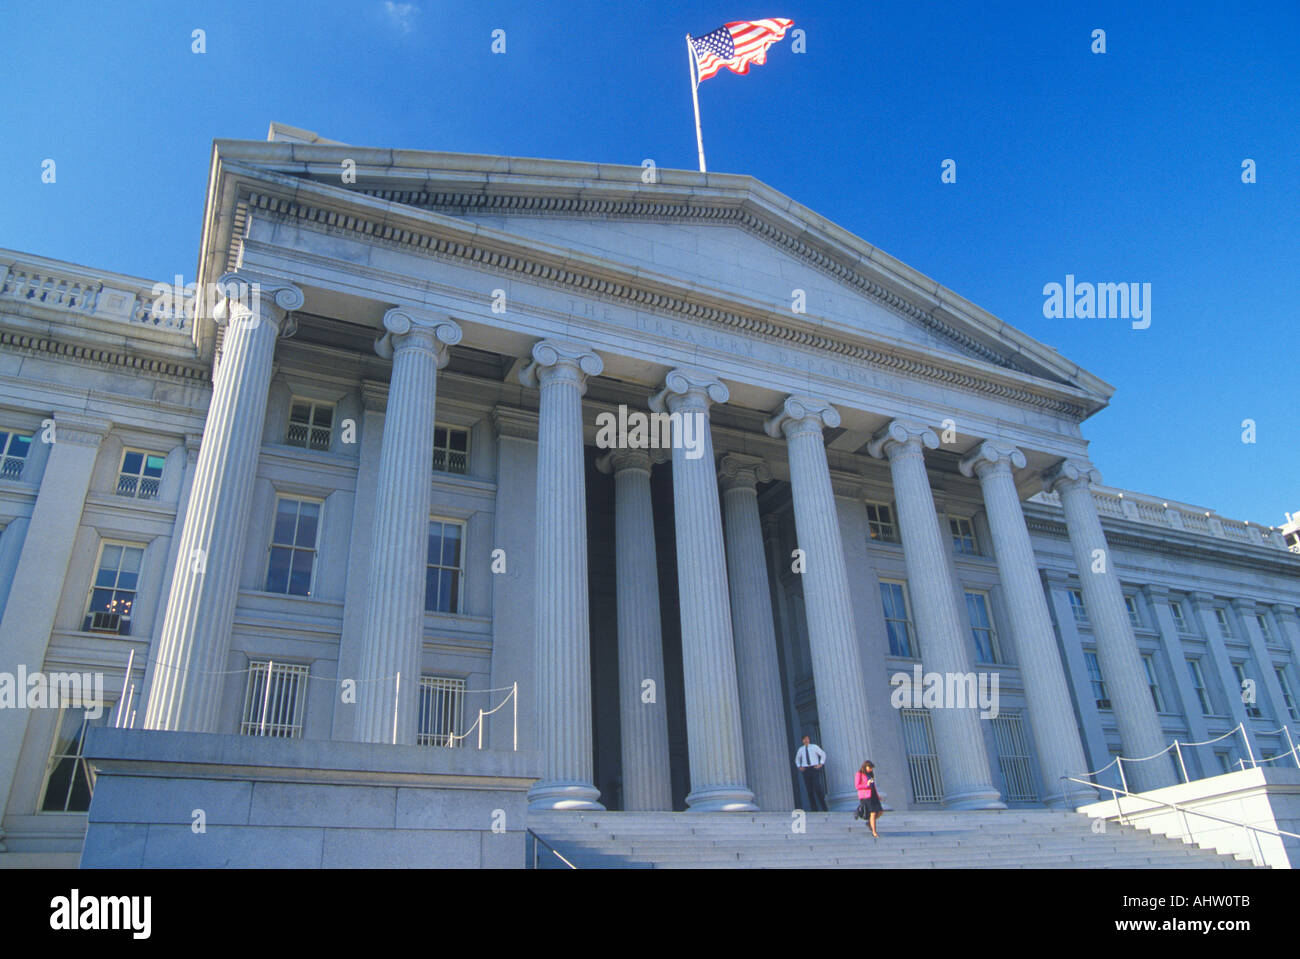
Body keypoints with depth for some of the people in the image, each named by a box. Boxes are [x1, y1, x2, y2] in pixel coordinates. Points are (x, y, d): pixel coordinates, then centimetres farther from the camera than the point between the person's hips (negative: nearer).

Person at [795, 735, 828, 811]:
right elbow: (797, 759, 26)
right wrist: (799, 767, 10)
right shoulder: (801, 749, 10)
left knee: (817, 787, -13)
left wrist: (820, 764, 0)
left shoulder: (814, 747, 3)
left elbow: (823, 755, 10)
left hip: (814, 768, -3)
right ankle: (814, 810, 2)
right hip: (805, 770, 3)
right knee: (809, 790, -2)